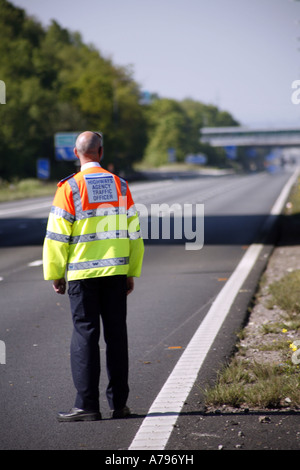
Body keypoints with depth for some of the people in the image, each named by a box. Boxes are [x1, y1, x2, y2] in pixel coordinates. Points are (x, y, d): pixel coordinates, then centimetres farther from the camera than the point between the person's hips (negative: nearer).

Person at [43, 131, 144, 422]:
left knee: (85, 335, 0)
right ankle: (118, 403, 11)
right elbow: (133, 233, 10)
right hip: (116, 272, 4)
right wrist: (132, 273, 17)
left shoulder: (70, 188, -6)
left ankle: (87, 405, -1)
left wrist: (55, 275, 1)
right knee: (116, 335, 7)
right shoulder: (120, 185, 7)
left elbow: (57, 236, -7)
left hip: (83, 274, -3)